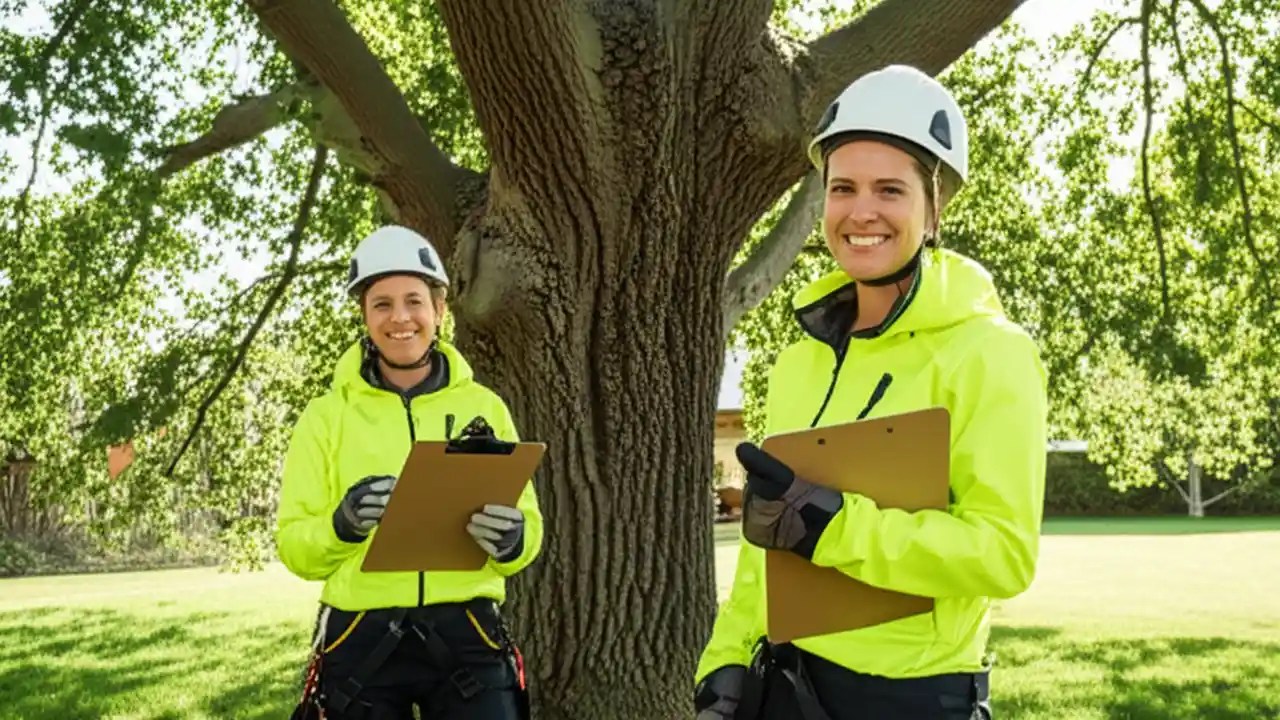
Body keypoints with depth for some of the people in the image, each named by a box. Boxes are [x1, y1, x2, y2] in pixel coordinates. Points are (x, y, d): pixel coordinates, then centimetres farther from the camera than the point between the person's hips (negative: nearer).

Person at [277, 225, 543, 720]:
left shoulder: (483, 406, 8)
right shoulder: (328, 414, 5)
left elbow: (526, 531, 8)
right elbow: (294, 547, 2)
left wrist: (510, 538, -15)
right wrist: (342, 524, -19)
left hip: (466, 637, 0)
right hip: (362, 643, 0)